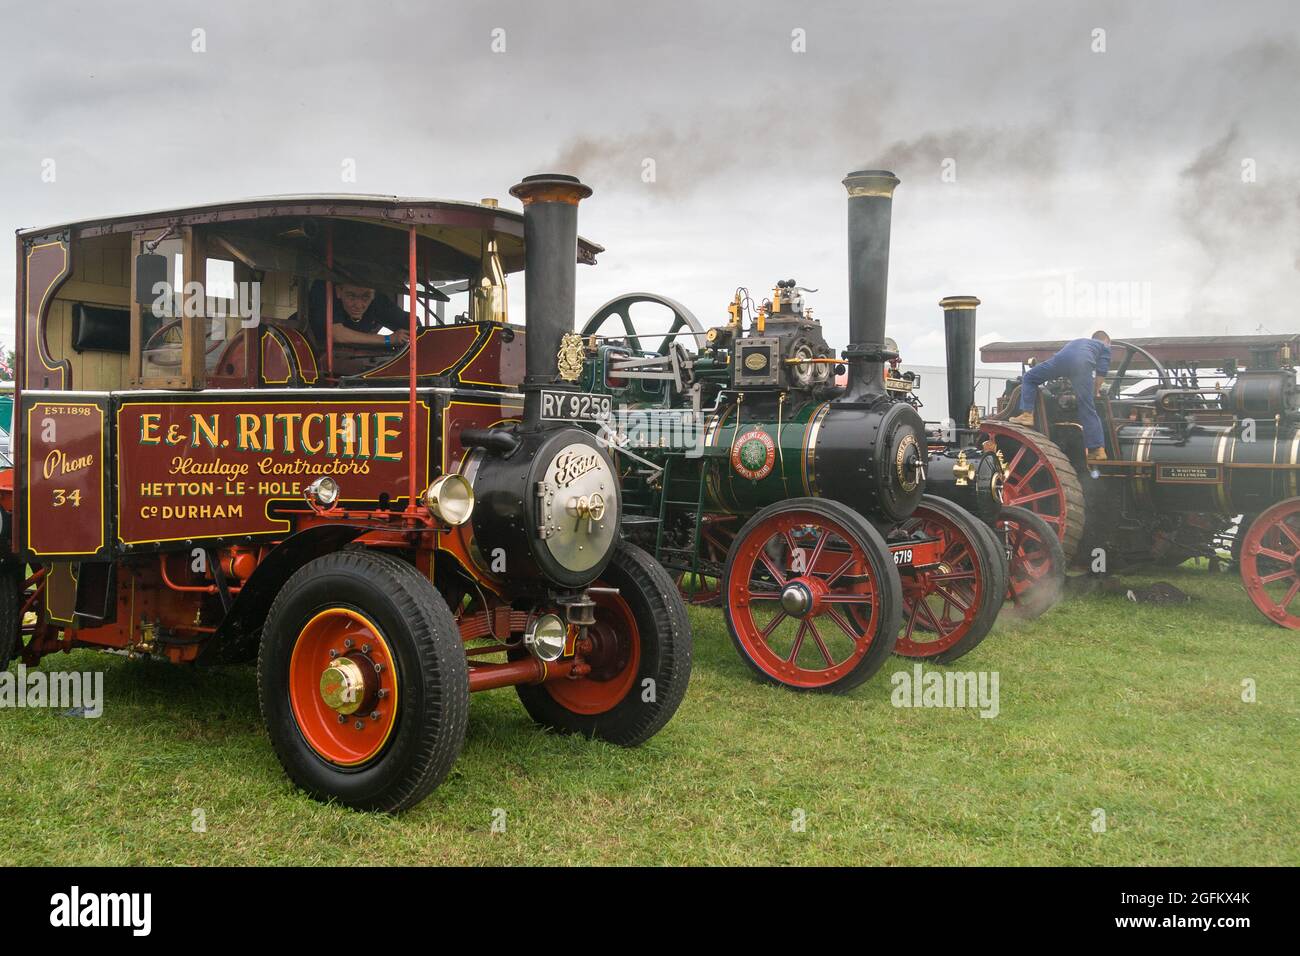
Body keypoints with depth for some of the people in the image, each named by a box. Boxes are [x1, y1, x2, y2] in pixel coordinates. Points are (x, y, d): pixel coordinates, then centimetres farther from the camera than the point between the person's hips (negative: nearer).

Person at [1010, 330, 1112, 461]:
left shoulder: (1075, 342, 47)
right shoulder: (1104, 346, 34)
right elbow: (1102, 372, 19)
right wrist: (1096, 390, 32)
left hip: (1062, 358, 2)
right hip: (1083, 364, -2)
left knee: (1029, 378, 20)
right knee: (1087, 409, 3)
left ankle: (1027, 415, 3)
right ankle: (1098, 449, 2)